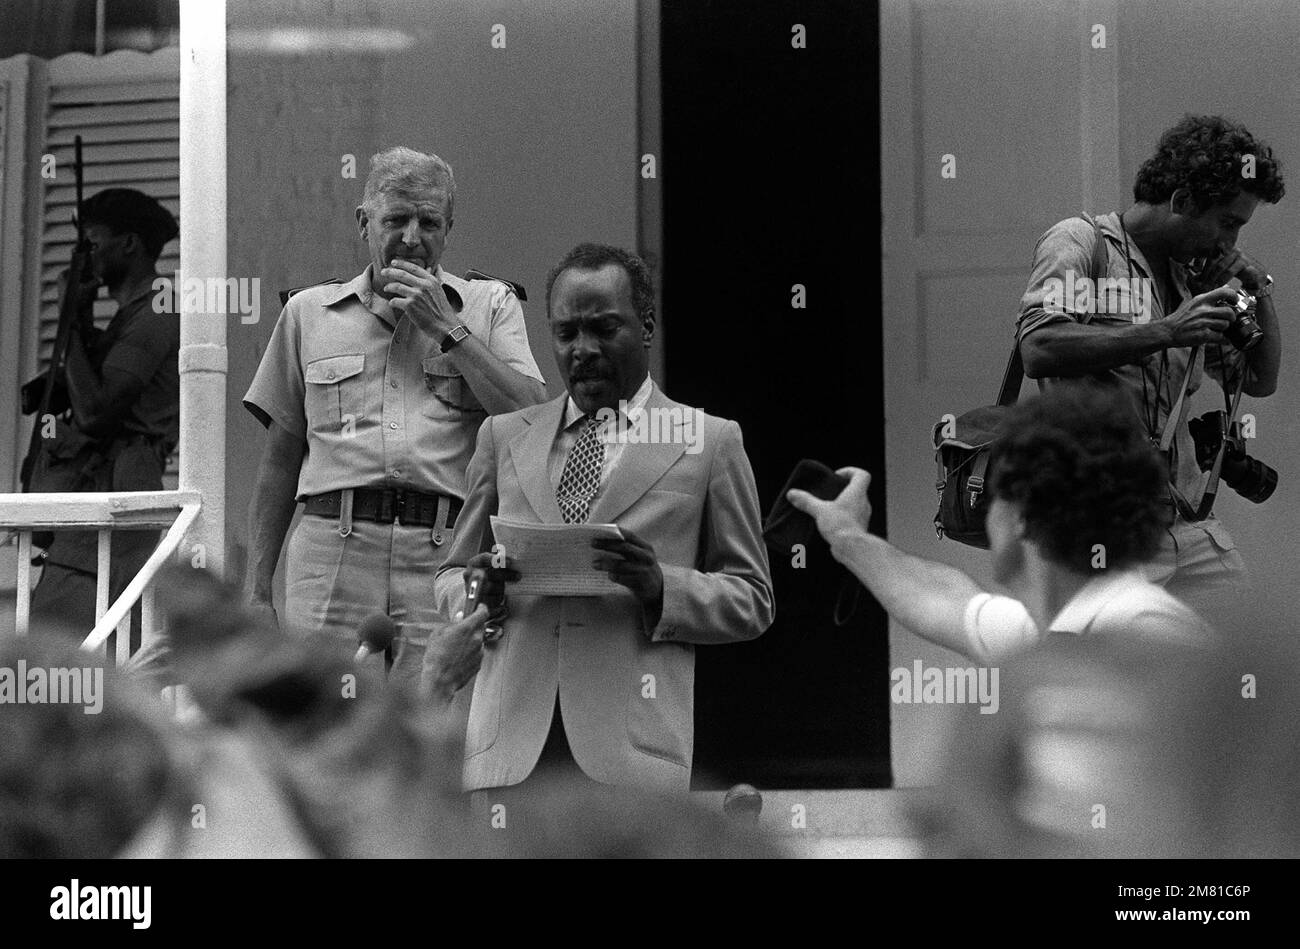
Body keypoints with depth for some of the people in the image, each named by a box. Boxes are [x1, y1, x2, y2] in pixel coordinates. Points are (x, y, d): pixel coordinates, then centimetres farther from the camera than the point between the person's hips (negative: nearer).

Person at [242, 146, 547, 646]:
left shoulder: (491, 305, 15)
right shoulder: (308, 313, 18)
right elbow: (279, 461, 18)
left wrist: (447, 328, -1)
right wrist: (257, 591, 12)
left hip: (447, 553, -1)